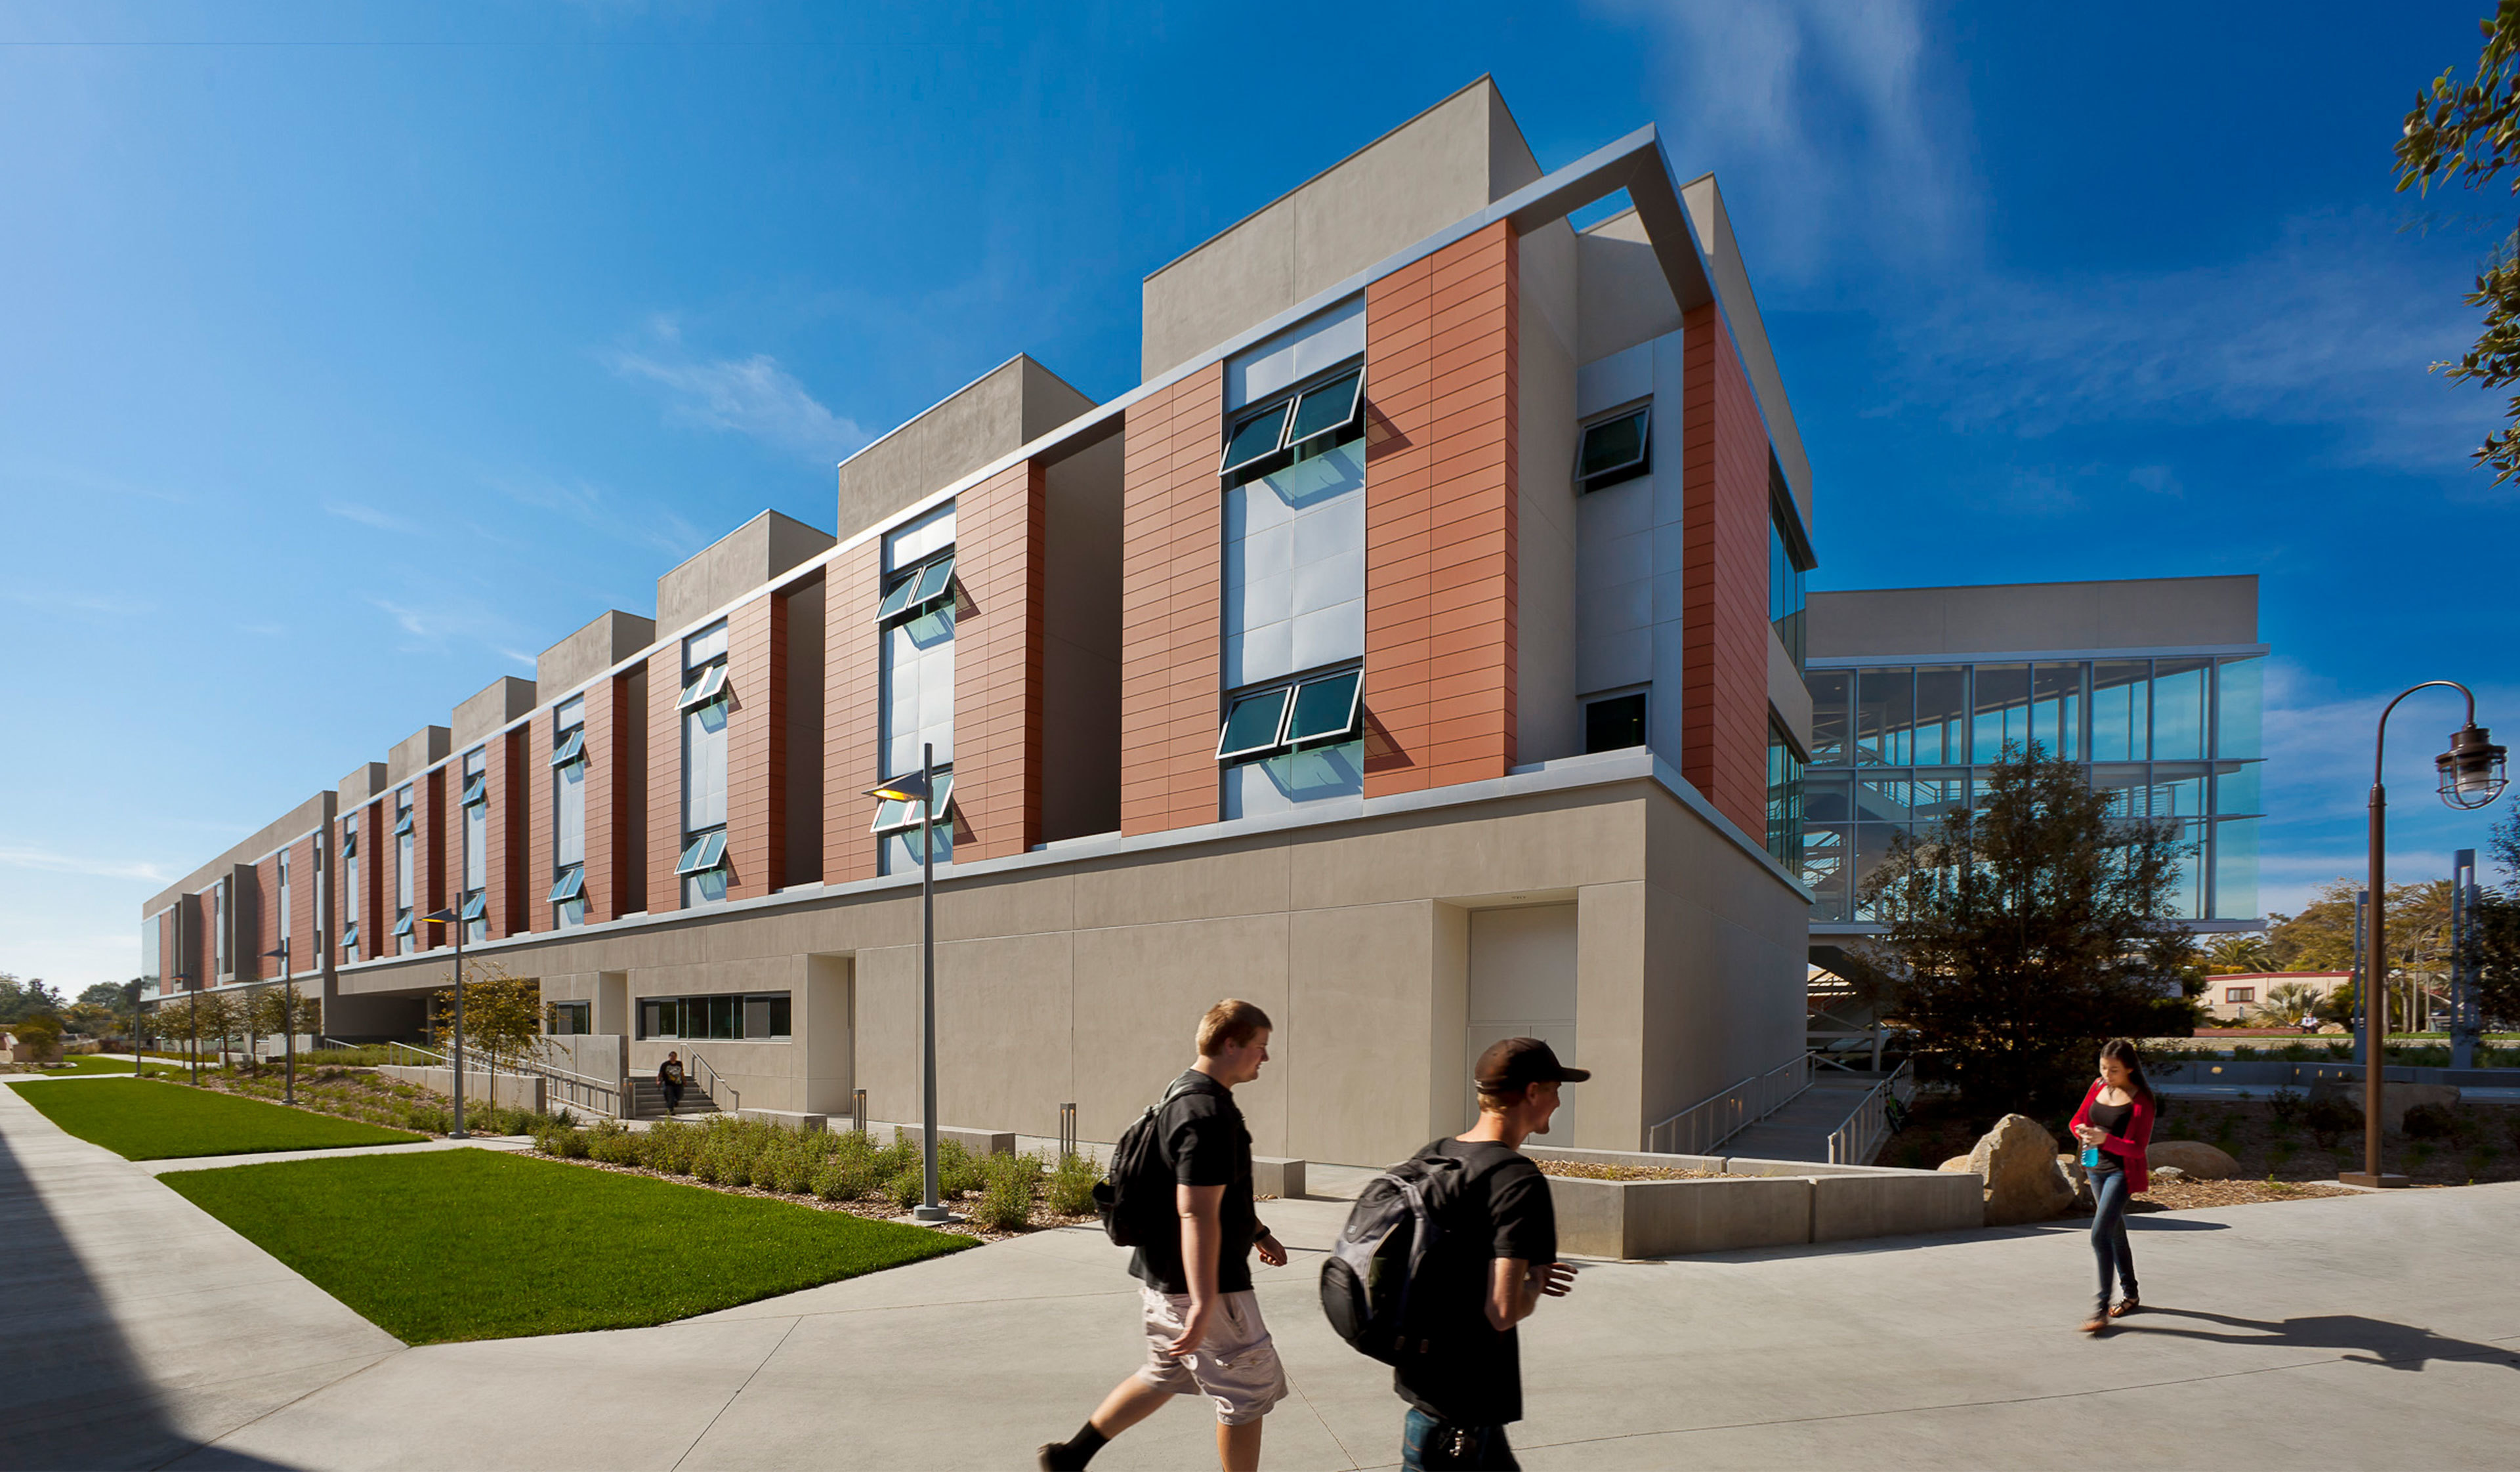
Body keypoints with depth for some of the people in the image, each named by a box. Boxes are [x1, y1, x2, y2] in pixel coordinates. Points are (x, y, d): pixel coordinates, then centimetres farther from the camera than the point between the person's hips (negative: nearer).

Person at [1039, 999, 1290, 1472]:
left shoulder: (1186, 1093, 11)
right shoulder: (1207, 1114, -24)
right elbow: (1197, 1213, -30)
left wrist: (1258, 1232, 29)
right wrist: (1203, 1304, -31)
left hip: (1163, 1274, 10)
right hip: (1198, 1280, -10)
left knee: (1165, 1375, 23)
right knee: (1250, 1389, 6)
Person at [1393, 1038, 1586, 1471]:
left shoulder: (1431, 1155, 3)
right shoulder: (1520, 1182, -22)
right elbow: (1503, 1312, -27)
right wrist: (1534, 1283, -5)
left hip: (1417, 1371, 9)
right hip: (1464, 1395, -9)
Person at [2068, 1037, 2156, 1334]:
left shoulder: (2141, 1100, -14)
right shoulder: (2099, 1086, 4)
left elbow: (2137, 1148, -19)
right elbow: (2078, 1120, 11)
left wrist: (2105, 1139, -34)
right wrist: (2084, 1133, -11)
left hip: (2122, 1172, -7)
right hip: (2097, 1168, 7)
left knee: (2100, 1234, -16)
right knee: (2116, 1234, 18)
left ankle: (2102, 1307, -11)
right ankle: (2131, 1295, 35)